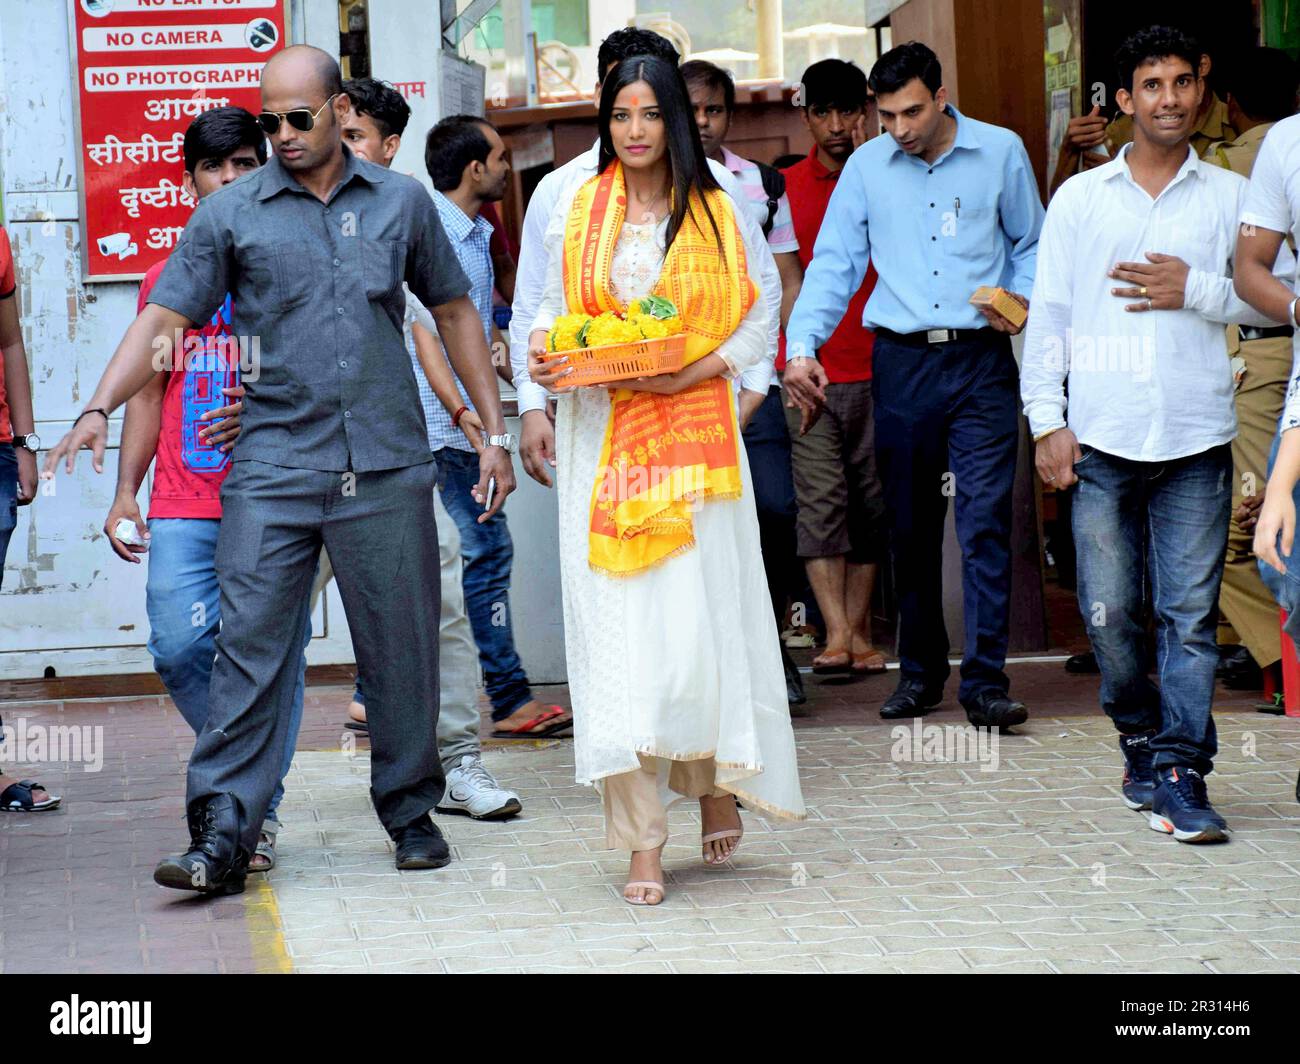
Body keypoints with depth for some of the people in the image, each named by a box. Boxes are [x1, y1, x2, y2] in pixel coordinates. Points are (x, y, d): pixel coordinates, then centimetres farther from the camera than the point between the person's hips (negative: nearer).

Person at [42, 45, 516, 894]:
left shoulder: (402, 202, 9)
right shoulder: (231, 213, 4)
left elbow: (455, 312, 17)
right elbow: (163, 320, 1)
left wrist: (495, 432, 14)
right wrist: (99, 410, -12)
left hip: (386, 467, 1)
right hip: (273, 467, -1)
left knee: (402, 648, 7)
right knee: (249, 646, -7)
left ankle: (411, 812, 23)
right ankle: (223, 836, -6)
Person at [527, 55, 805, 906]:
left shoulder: (716, 213, 5)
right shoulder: (577, 211, 11)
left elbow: (755, 325, 1)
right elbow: (552, 307, 14)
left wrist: (678, 376, -13)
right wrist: (543, 354, -9)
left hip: (693, 435, -1)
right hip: (603, 441, 1)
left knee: (702, 611, -5)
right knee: (616, 622, -4)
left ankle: (716, 779, 22)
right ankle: (644, 837, -1)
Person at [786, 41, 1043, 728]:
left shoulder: (1001, 152, 3)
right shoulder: (866, 166, 6)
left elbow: (1031, 244, 14)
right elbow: (834, 263, 5)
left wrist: (1019, 297, -5)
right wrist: (801, 344, -8)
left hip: (981, 361, -2)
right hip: (900, 362, 2)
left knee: (985, 521, -10)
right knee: (910, 526, 9)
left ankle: (984, 683, -8)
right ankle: (920, 672, 21)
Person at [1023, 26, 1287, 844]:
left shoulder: (1231, 195, 10)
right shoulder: (1080, 198, 11)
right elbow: (1049, 313, 9)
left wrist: (1196, 292, -7)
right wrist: (1048, 420, 1)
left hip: (1197, 437, 0)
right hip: (1102, 438, 0)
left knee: (1191, 610, -4)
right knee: (1109, 611, -2)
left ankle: (1181, 775, 0)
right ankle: (1144, 740, 21)